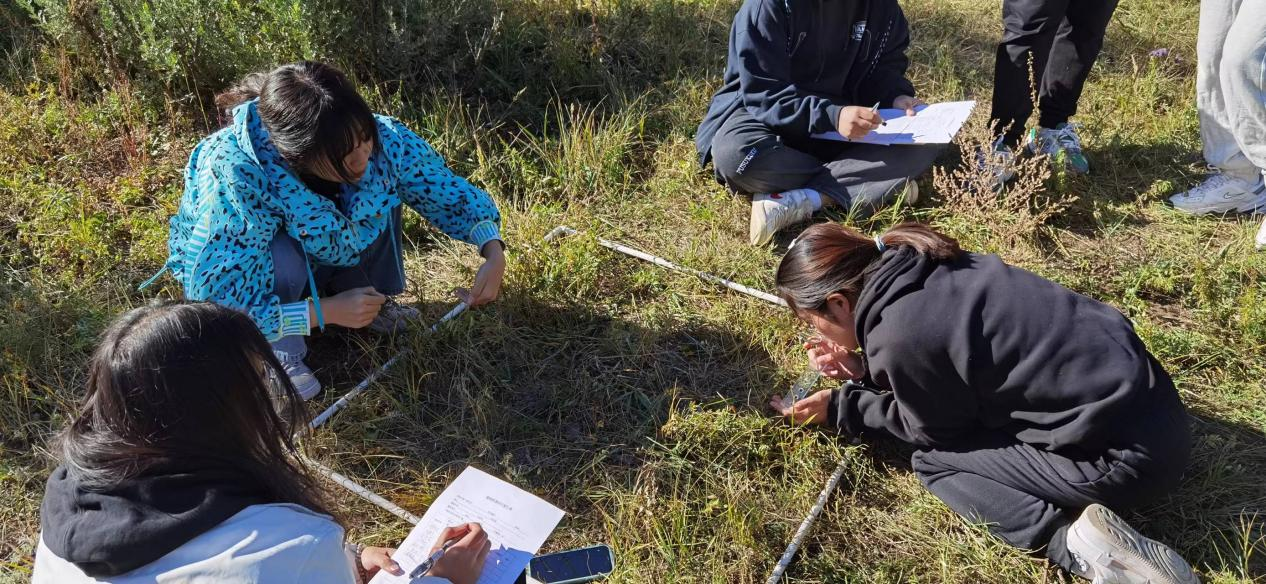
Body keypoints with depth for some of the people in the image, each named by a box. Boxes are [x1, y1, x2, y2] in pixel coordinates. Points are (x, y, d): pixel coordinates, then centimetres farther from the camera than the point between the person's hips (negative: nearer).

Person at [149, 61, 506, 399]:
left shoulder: (381, 139, -29)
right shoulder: (238, 182, -40)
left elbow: (448, 191, -15)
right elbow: (220, 305, -38)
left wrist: (493, 253, -32)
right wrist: (327, 312, -39)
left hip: (316, 255, 5)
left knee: (383, 188, -19)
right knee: (283, 258, -38)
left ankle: (369, 305, 0)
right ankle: (278, 352, -9)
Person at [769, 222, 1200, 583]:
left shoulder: (900, 336, -21)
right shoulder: (925, 269, 4)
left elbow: (934, 430, -2)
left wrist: (837, 409, 7)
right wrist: (865, 369, 14)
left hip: (1124, 454, -9)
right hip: (1145, 399, 9)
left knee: (933, 459, 1)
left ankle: (1073, 541, -12)